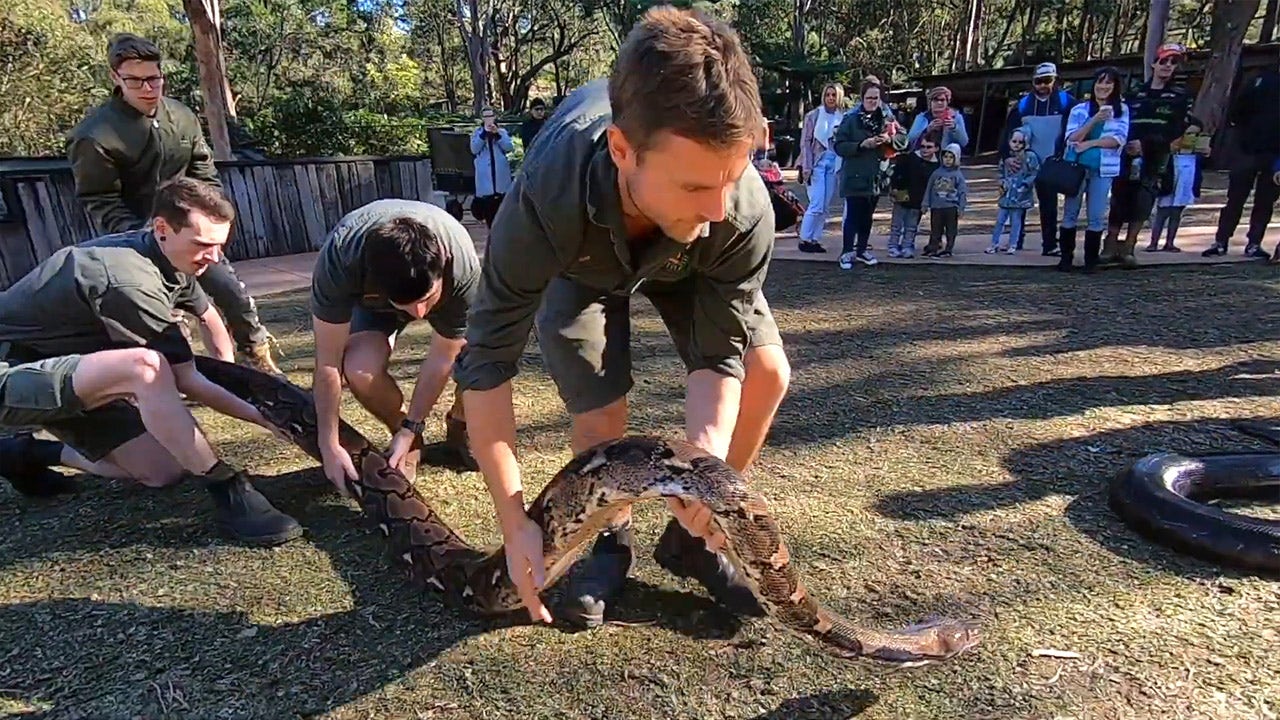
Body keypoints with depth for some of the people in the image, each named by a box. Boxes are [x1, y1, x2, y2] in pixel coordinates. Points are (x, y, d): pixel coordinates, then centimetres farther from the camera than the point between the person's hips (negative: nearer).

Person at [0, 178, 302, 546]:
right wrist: (263, 418, -21)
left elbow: (205, 312, 16)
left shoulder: (170, 257, -4)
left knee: (162, 471, 0)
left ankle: (30, 455, 21)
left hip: (70, 374, 9)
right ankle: (226, 491, -29)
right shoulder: (129, 281, -31)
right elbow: (186, 380, -25)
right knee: (145, 366, -38)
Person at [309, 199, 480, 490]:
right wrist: (329, 446, -30)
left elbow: (442, 357, -27)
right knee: (359, 369, -30)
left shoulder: (462, 267, -40)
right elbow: (328, 362, -31)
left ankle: (459, 426, 3)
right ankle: (406, 439, 1)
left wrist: (411, 428, -23)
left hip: (446, 290, 0)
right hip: (369, 294, 0)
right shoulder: (339, 259, -40)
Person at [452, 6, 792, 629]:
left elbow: (720, 356, -27)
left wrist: (708, 452, -47)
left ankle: (691, 535, 6)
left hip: (687, 260, 2)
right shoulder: (544, 205, -44)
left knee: (766, 372, -14)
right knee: (600, 416, -16)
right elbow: (486, 367, -35)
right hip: (578, 263, -1)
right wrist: (515, 526, -33)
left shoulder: (745, 211, -40)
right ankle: (611, 540, 16)